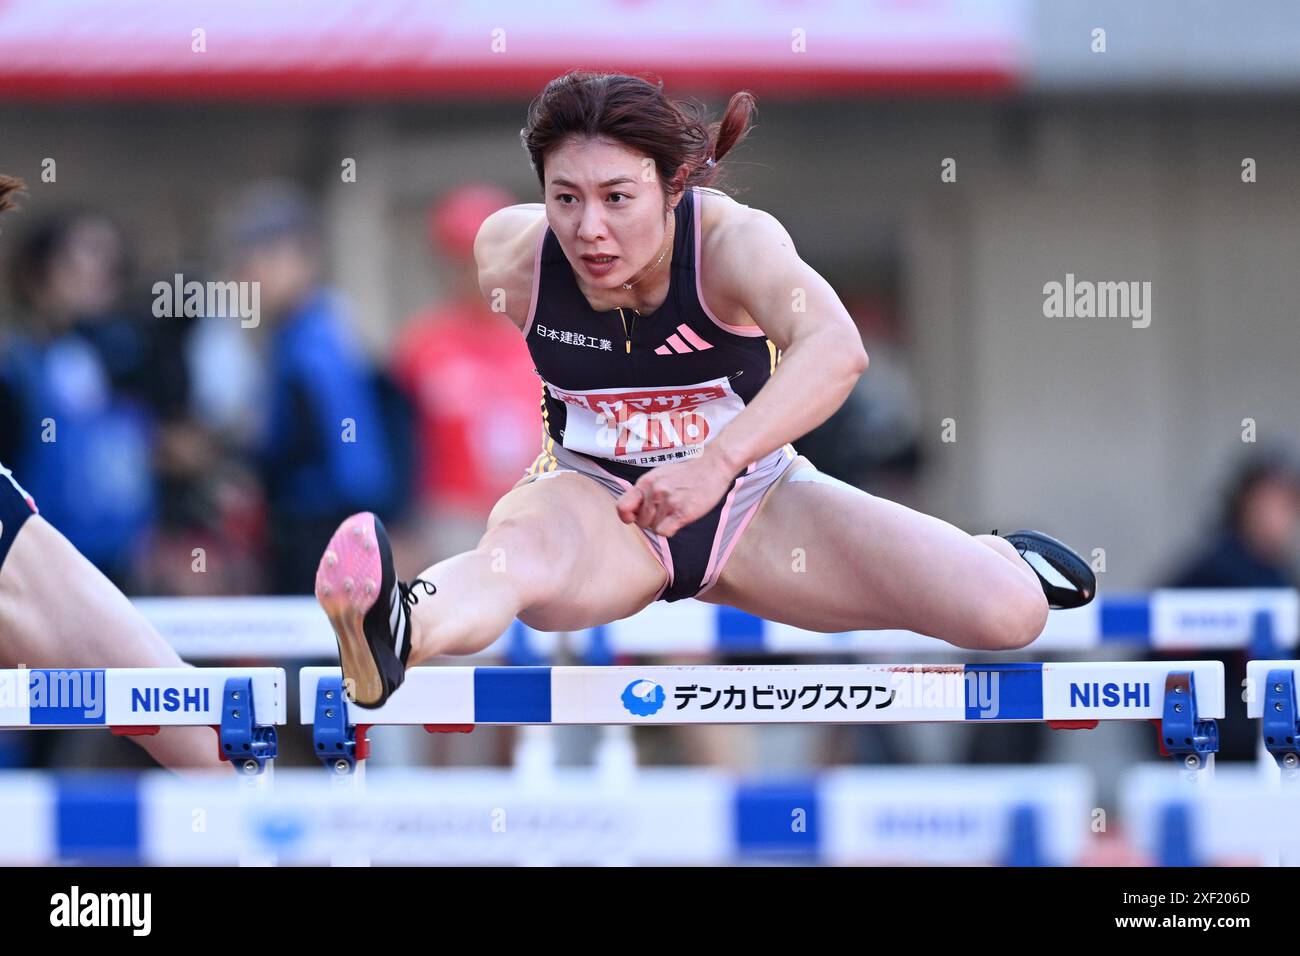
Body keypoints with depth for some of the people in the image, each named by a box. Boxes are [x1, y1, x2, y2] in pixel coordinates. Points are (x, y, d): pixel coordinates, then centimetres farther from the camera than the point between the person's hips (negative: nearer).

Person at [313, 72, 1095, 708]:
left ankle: (1000, 559, 31)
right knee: (517, 550, -40)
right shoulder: (511, 253, -20)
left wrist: (718, 461, -61)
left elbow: (836, 349, -48)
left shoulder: (732, 240, -28)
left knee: (1008, 615, -9)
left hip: (752, 494, 1)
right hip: (594, 501, 0)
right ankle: (395, 638, -76)